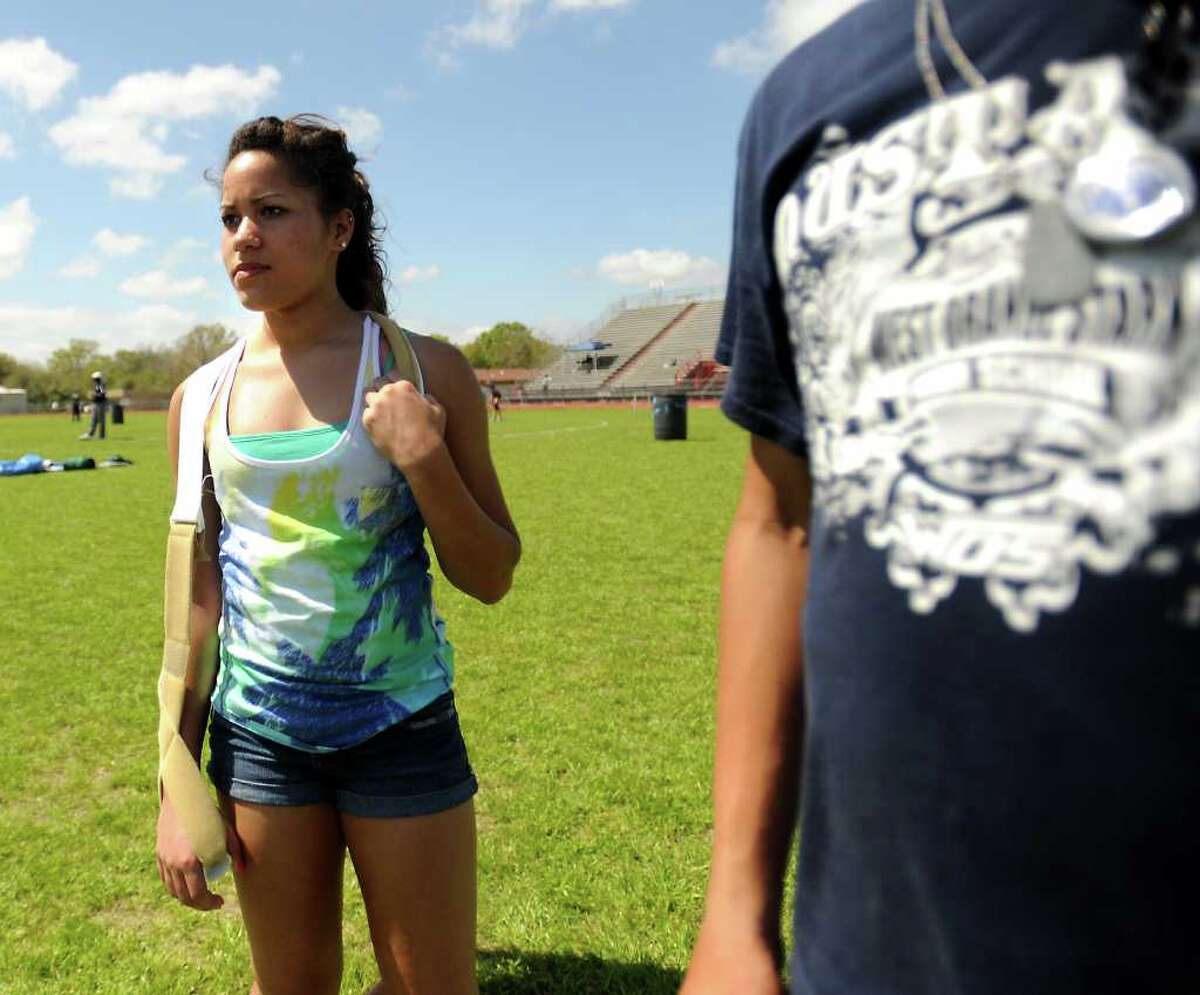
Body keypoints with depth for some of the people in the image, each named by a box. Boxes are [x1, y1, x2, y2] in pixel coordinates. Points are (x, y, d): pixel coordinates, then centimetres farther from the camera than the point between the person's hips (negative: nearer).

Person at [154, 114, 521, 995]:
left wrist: (425, 458, -22)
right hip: (257, 733, 3)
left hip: (401, 726, -2)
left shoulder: (423, 371, -8)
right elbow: (198, 598, 6)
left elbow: (492, 579, -5)